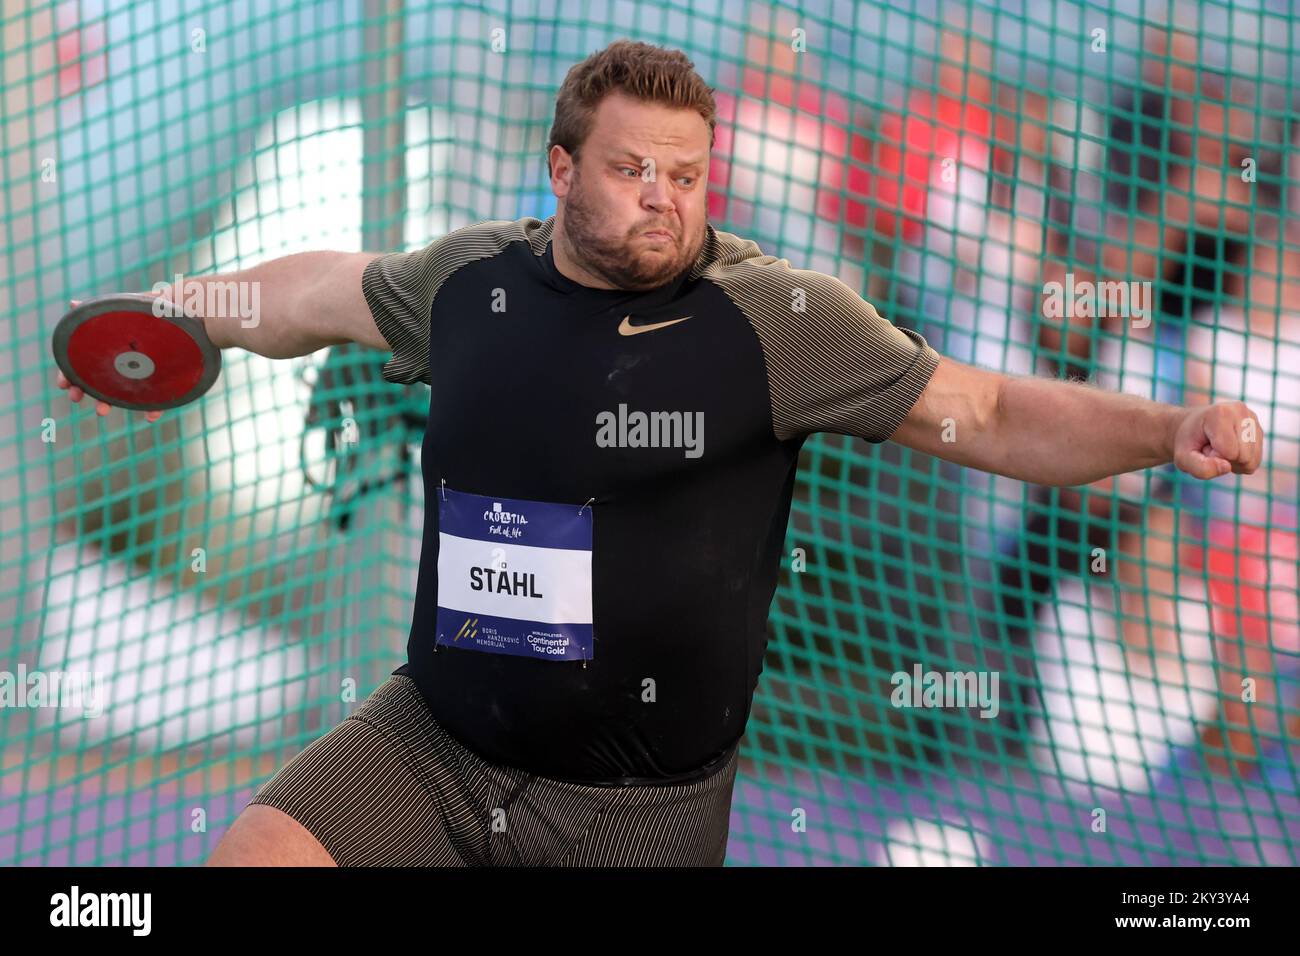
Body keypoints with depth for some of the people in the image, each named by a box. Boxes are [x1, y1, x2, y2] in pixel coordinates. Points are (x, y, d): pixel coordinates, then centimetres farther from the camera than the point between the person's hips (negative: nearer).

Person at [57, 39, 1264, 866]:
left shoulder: (778, 318, -10)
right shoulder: (466, 281, 1)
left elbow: (992, 414, -8)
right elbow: (324, 288, 23)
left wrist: (1167, 429, -21)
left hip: (637, 810, -3)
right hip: (432, 744, 3)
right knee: (252, 856, -15)